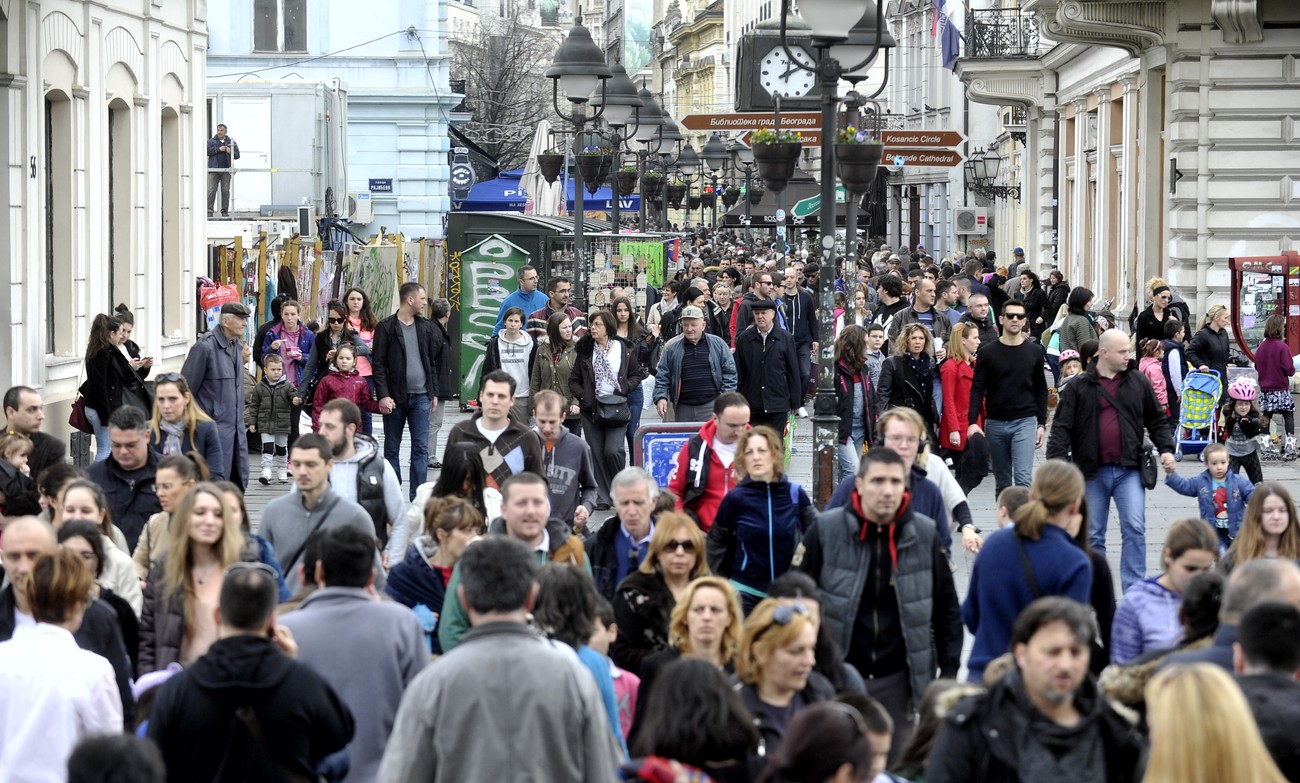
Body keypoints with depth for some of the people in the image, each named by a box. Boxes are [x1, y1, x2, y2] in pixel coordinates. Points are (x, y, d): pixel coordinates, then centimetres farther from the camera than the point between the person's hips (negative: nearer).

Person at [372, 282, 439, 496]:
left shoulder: (426, 327, 10)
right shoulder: (386, 327, -4)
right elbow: (378, 364, -6)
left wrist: (433, 392, 12)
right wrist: (383, 395, -14)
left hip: (421, 397, 3)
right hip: (395, 397, -3)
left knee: (421, 448, -1)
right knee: (391, 449, 6)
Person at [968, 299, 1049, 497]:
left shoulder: (1034, 351, 4)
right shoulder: (988, 353, 1)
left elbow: (1041, 390, 9)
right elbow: (977, 390, -2)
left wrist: (1042, 424, 4)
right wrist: (972, 421, -14)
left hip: (1025, 422, -1)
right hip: (995, 423, 1)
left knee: (1023, 479, -13)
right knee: (1002, 482, 11)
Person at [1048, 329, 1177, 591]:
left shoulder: (1138, 382, 5)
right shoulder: (1079, 387, -1)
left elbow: (1157, 420, 14)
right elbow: (1061, 427, -4)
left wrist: (1165, 448, 0)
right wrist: (1057, 461, -16)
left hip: (1129, 470, 0)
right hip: (1093, 471, 0)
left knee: (1134, 529, -11)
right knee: (1093, 535, 9)